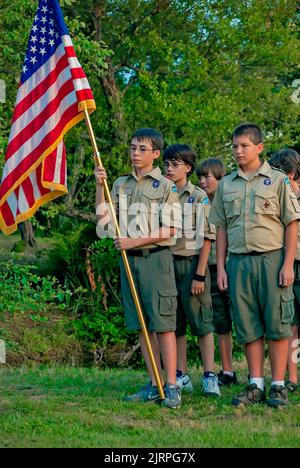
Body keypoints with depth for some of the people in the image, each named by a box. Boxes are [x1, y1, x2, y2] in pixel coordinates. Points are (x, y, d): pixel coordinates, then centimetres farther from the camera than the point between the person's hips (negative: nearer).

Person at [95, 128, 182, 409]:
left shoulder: (165, 186, -3)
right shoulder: (121, 184, 13)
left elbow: (169, 230, -8)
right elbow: (103, 217, 8)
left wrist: (134, 241, -14)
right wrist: (100, 186, -2)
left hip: (155, 258, -5)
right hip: (129, 259, 5)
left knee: (163, 324, -8)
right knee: (142, 325, 7)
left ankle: (171, 387, -8)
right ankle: (154, 385, 12)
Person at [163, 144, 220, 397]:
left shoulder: (199, 197, -2)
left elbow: (207, 238, -6)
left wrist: (200, 274, -12)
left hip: (191, 262, -4)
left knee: (202, 322, -3)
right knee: (175, 324, 7)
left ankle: (210, 376, -1)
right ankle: (182, 376, 13)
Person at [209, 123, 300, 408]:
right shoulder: (226, 185, 13)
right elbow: (221, 228, 15)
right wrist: (221, 266, 8)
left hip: (272, 258, -3)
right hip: (238, 261, 3)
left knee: (276, 323, -3)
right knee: (248, 326, 4)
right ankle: (255, 385, 10)